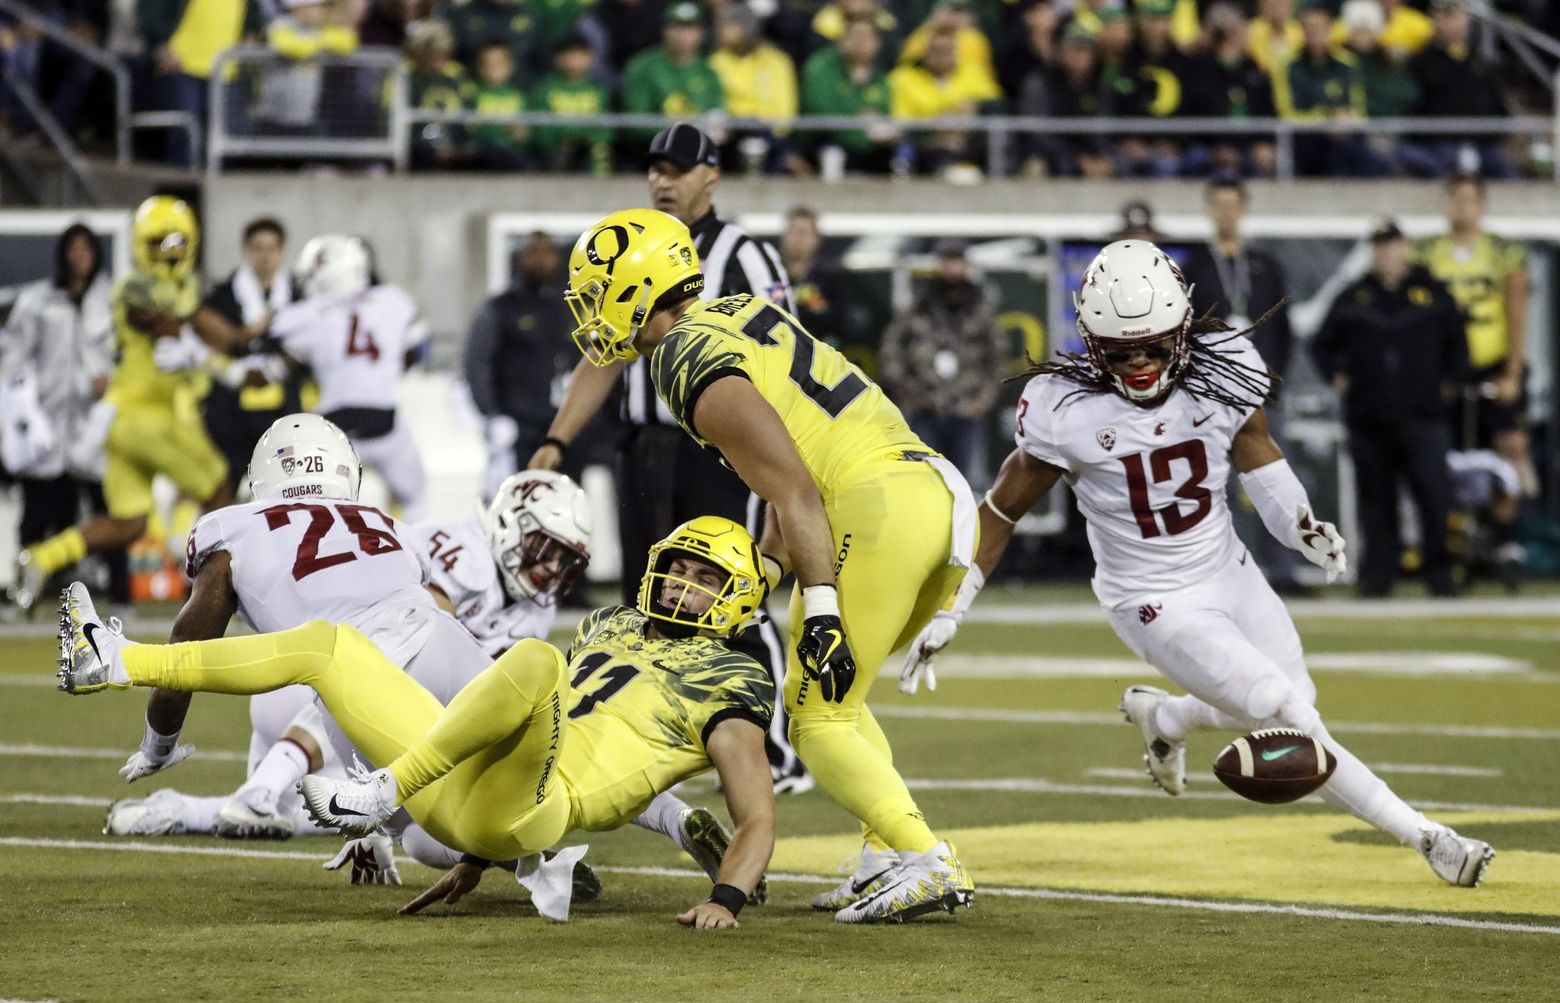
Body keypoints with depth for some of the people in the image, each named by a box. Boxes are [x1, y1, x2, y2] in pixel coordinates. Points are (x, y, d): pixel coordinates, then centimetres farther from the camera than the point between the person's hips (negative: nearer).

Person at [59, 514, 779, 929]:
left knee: (535, 658, -35)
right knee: (328, 644, 14)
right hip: (453, 784, 8)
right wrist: (476, 859, 32)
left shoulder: (723, 686, 4)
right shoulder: (614, 630, 27)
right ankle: (113, 665, 11)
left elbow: (757, 817, -4)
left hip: (523, 807, -8)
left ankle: (385, 792, -34)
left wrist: (725, 900, -23)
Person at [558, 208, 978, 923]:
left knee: (819, 716, -1)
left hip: (878, 512, -9)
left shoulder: (694, 373, -9)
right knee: (834, 694, 21)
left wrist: (820, 610, -17)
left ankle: (926, 862, -13)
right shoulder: (740, 314, 19)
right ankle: (889, 858, 13)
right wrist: (763, 573, 28)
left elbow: (794, 491, -15)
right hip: (942, 495, 9)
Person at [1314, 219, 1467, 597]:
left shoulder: (1432, 293, 8)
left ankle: (1439, 572, 0)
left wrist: (1451, 382, 7)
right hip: (1368, 420, 1)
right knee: (1376, 501, 3)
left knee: (1435, 495, -10)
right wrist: (1337, 377, 5)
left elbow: (1457, 343, 17)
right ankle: (1377, 574, 8)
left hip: (1424, 416, -1)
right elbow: (1322, 345, 19)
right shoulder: (1353, 299, 10)